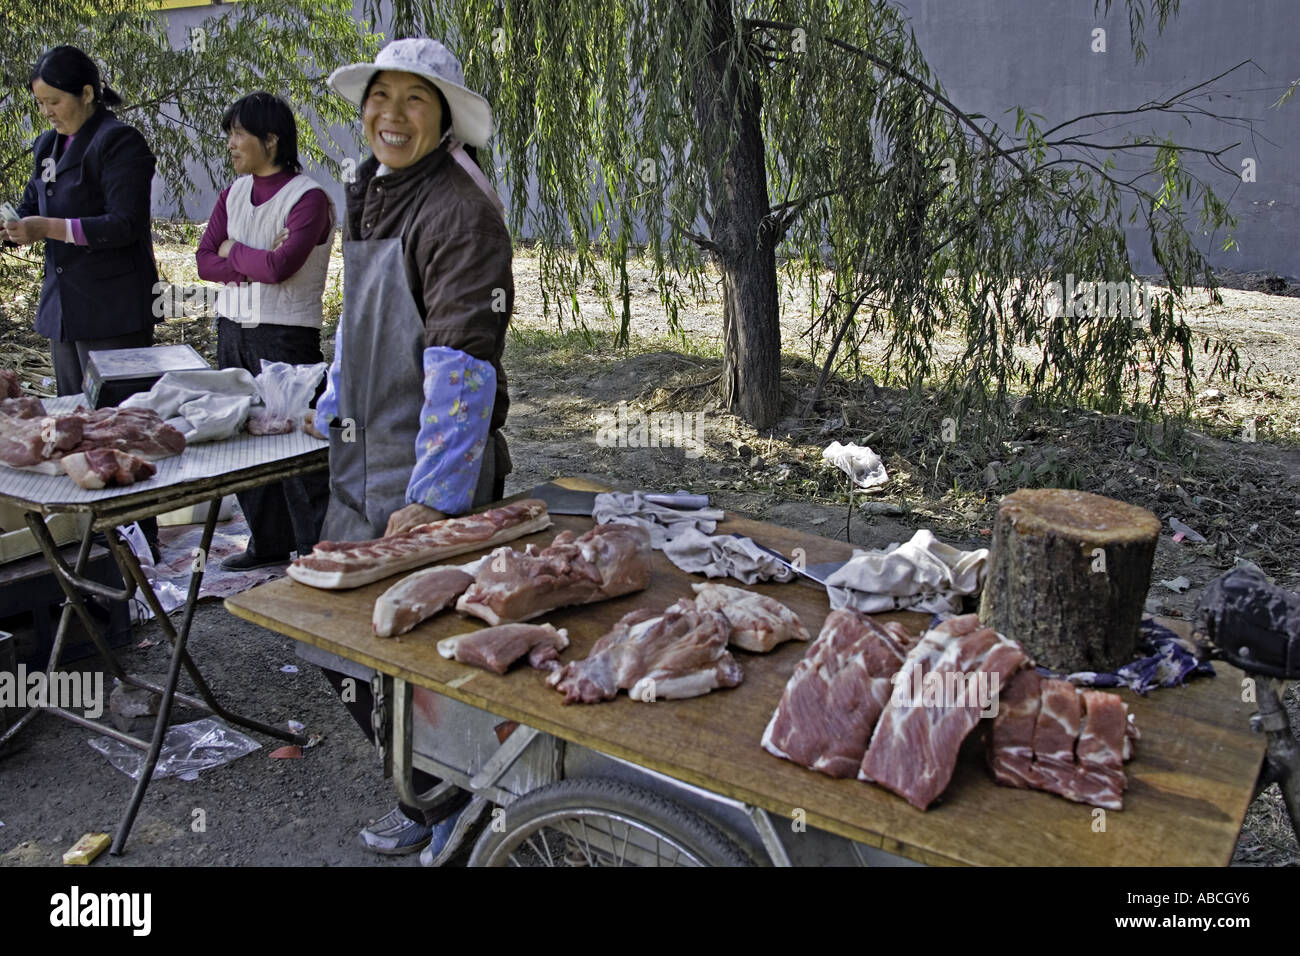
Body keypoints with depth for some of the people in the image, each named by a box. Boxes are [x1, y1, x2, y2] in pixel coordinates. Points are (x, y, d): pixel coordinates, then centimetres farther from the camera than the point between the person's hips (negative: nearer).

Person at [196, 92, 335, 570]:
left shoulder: (308, 198, -10)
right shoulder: (233, 194, 13)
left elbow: (278, 267, -20)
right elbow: (205, 261, 4)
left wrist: (233, 252, -3)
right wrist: (256, 263, -10)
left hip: (286, 335, -7)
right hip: (233, 331, 8)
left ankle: (319, 549, 5)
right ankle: (268, 542, 25)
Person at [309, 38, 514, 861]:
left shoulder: (460, 211, -16)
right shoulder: (372, 196, 12)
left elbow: (463, 360, -24)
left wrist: (433, 494, -28)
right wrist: (334, 410, 27)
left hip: (432, 469, -9)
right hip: (364, 456, 9)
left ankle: (454, 805, 23)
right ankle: (432, 801, 32)